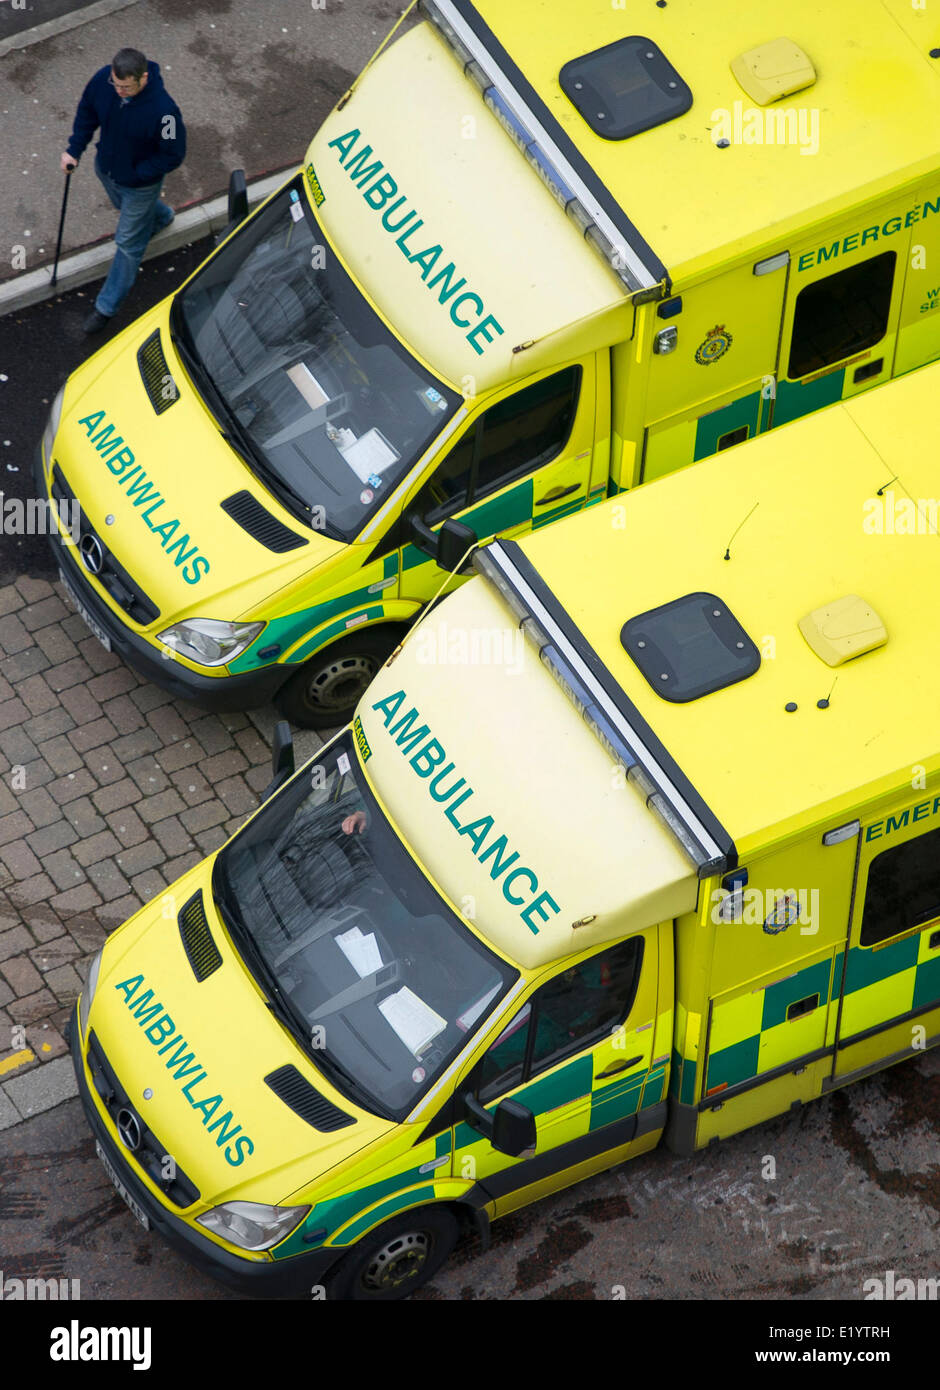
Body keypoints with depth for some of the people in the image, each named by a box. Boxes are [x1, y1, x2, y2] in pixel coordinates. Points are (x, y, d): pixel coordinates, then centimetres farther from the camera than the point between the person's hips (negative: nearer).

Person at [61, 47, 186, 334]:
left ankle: (107, 306, 29)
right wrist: (74, 149, -8)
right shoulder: (103, 79, -26)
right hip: (106, 168, 6)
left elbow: (173, 155, -25)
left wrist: (136, 174, -25)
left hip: (141, 183, -6)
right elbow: (87, 111, -3)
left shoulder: (162, 109, -41)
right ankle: (161, 216, 71)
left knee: (128, 245, 11)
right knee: (124, 206, 37)